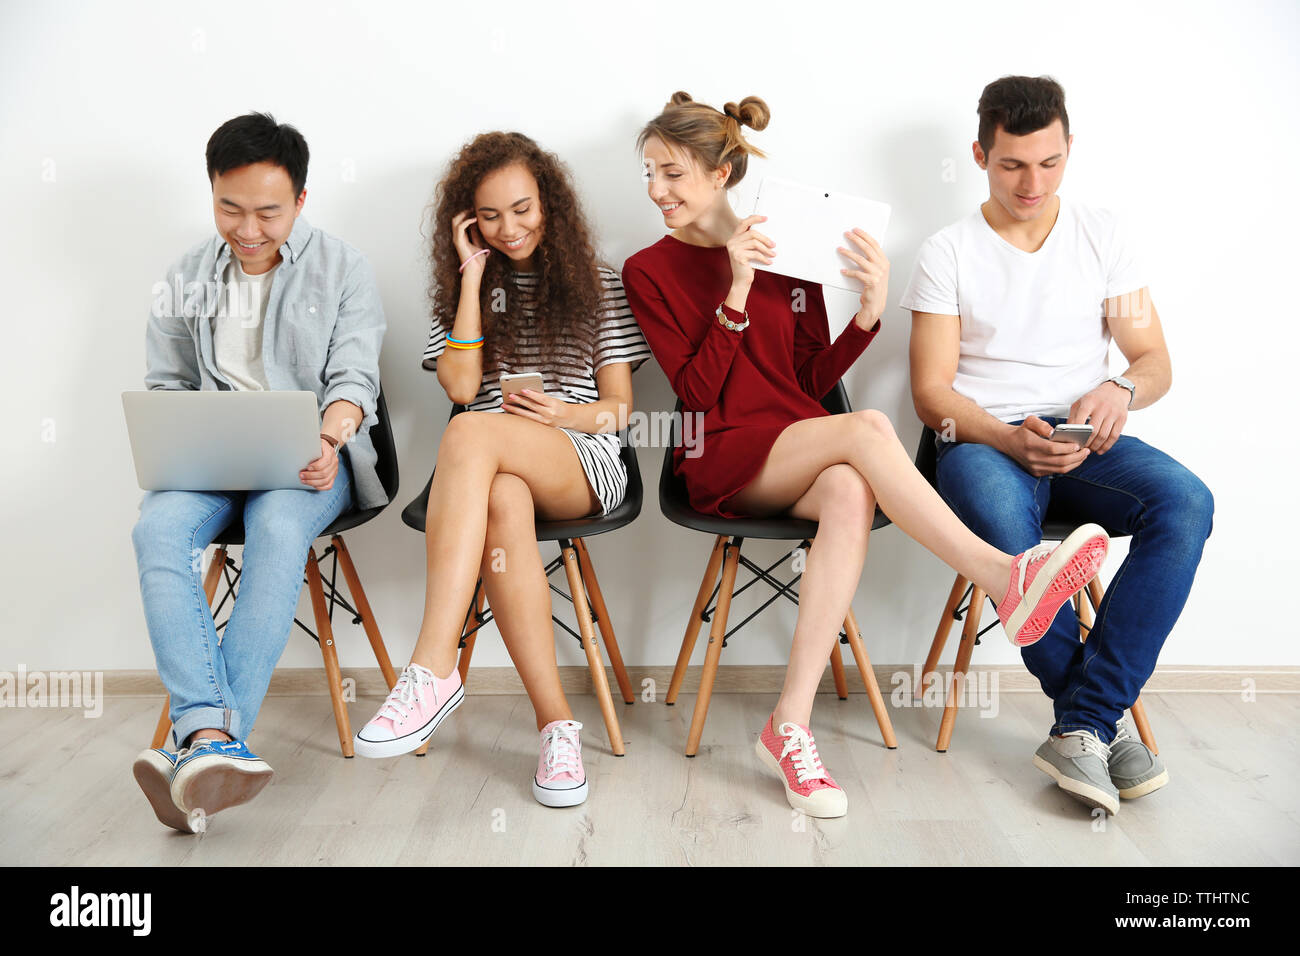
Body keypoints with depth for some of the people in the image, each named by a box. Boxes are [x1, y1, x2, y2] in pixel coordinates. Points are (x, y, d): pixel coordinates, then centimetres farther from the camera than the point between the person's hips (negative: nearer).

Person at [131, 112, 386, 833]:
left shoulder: (343, 270, 6)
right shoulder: (187, 279, 16)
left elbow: (354, 377, -2)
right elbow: (164, 385, 18)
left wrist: (328, 438, -22)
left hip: (309, 456, -3)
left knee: (279, 527, -36)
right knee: (158, 527, -30)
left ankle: (200, 748, -39)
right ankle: (210, 733, -41)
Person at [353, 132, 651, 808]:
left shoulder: (598, 287, 15)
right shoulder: (465, 287, 20)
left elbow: (620, 407, 9)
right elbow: (461, 385, 1)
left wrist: (566, 414, -13)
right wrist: (473, 275, 2)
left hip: (585, 464, -2)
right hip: (497, 470, 2)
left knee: (468, 433, -35)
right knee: (502, 505, -38)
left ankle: (434, 671, -43)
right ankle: (556, 723, -37)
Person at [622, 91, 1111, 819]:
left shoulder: (784, 254, 11)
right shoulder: (650, 271, 4)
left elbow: (812, 381, 10)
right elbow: (697, 393, -6)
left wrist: (870, 313, -5)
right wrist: (736, 293, -15)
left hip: (804, 449, 3)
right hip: (722, 461, -3)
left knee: (850, 493, -34)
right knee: (868, 430, -30)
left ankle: (791, 725, -34)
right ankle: (1005, 578, -28)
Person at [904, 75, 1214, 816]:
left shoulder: (1103, 234, 12)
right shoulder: (948, 254, 5)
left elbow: (1155, 361, 13)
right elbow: (932, 391, -1)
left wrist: (1122, 390, -12)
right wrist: (1010, 439, -20)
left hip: (1084, 443, 3)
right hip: (985, 440, -2)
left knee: (1185, 501, -29)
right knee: (1001, 519, -38)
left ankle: (1083, 726, -25)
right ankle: (1107, 719, -19)